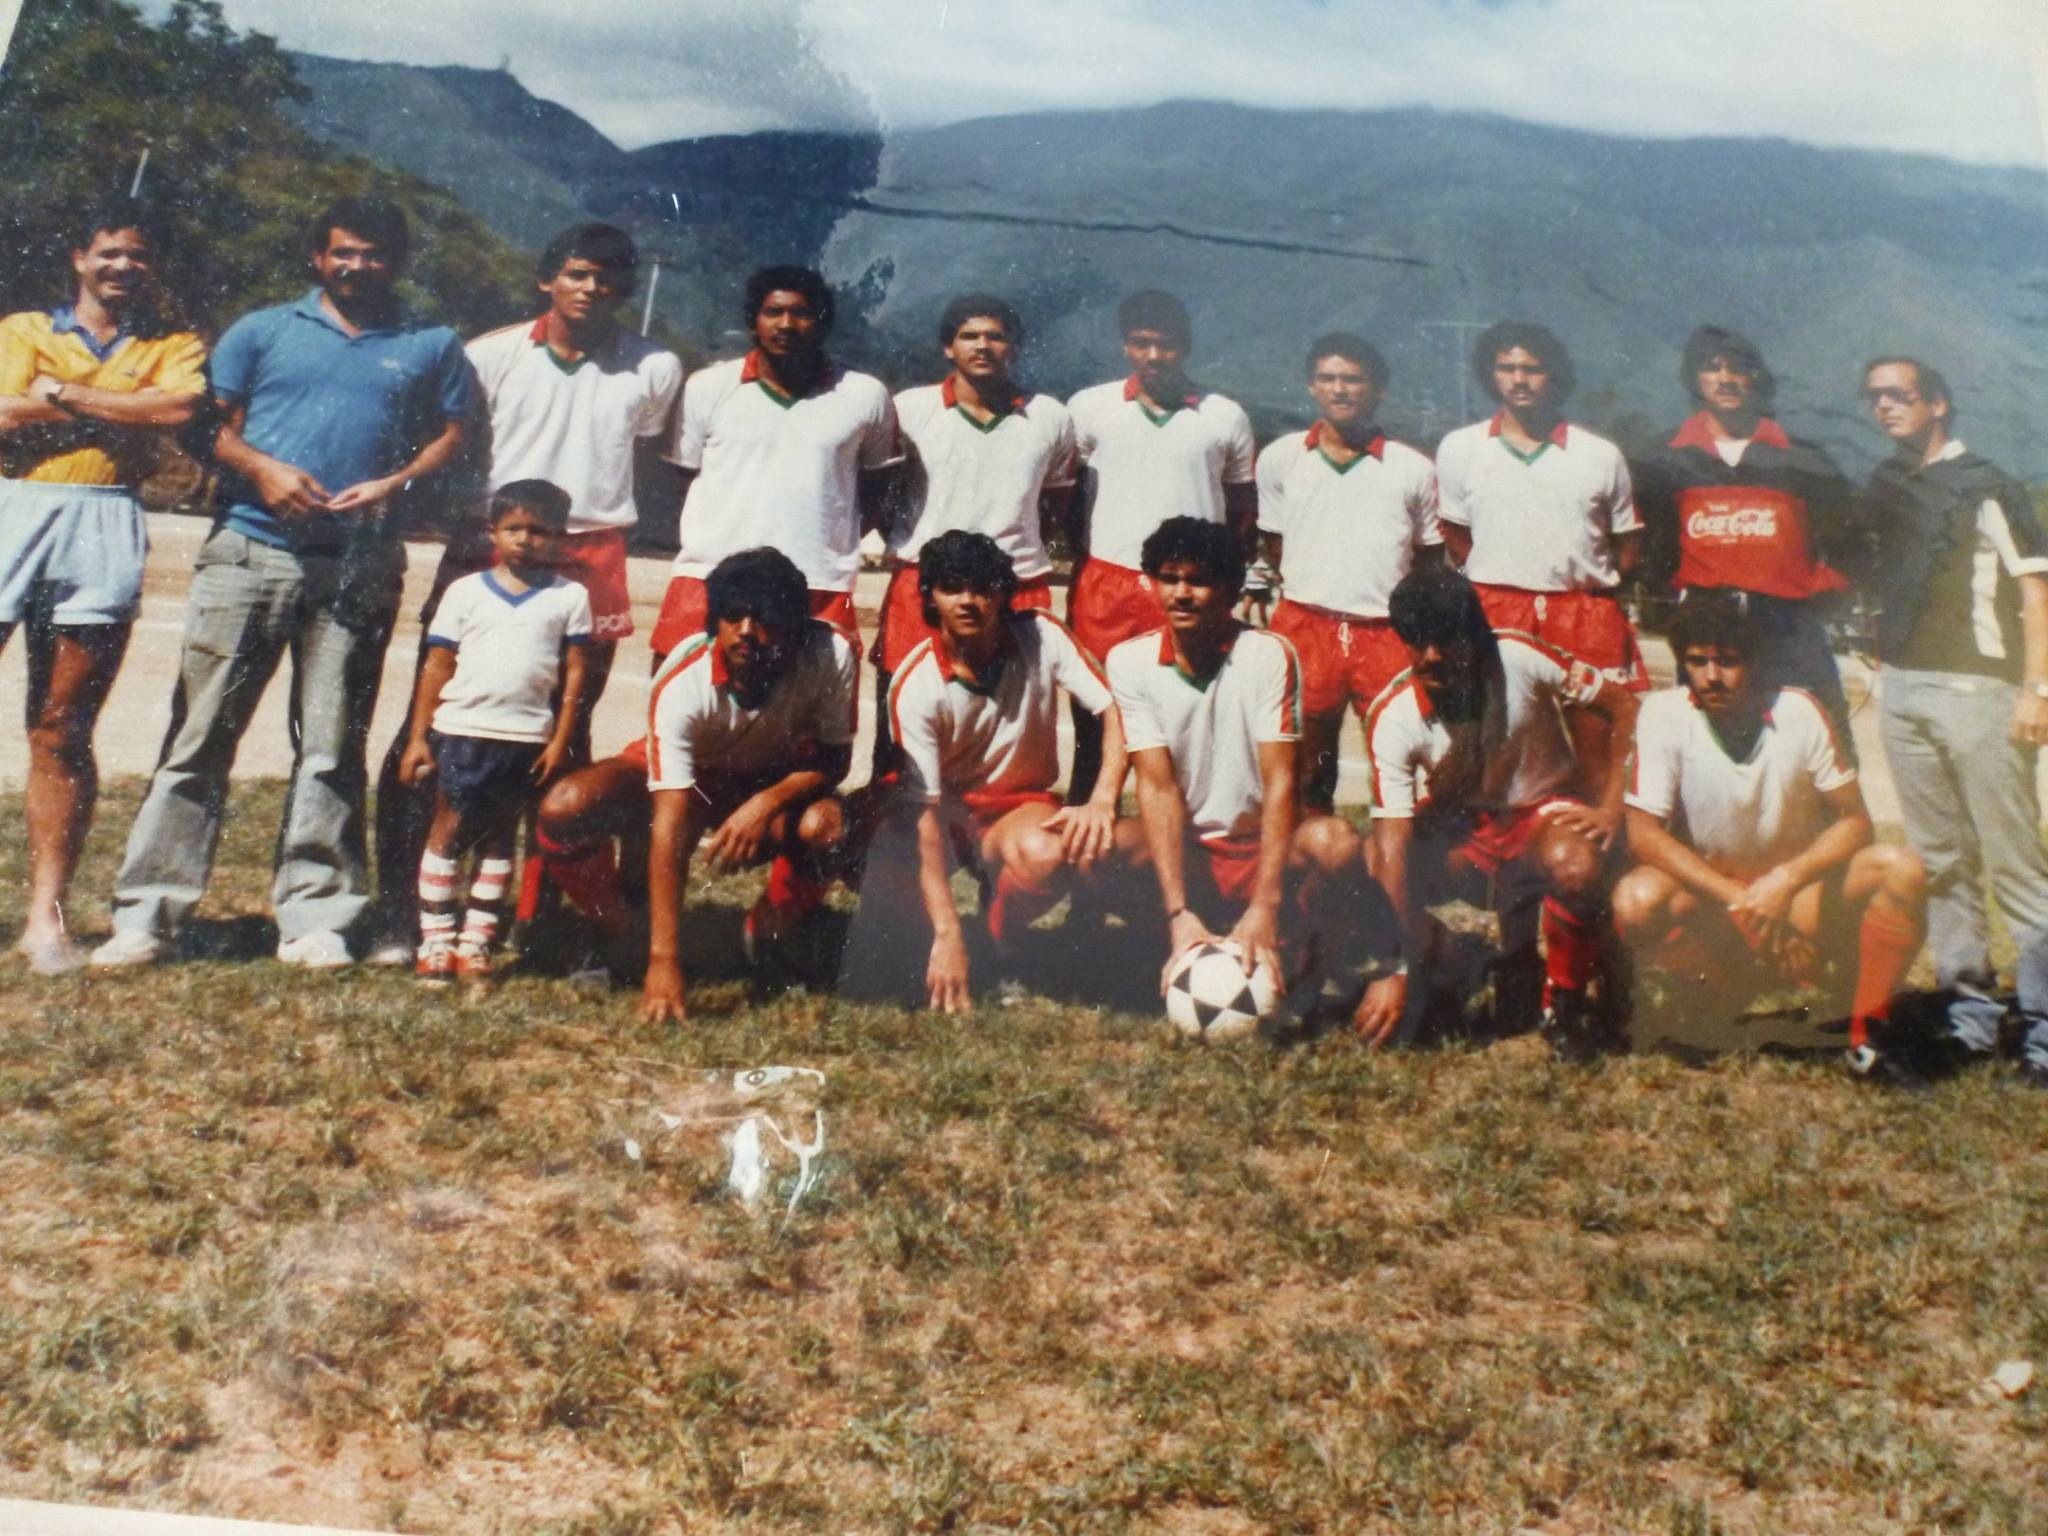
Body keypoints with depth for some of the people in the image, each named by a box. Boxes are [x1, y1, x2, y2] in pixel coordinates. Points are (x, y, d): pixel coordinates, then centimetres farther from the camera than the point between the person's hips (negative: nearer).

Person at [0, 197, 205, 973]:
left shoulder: (173, 346, 16)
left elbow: (179, 407, -7)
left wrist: (63, 394, -3)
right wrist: (123, 410, -2)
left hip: (105, 531, 0)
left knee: (63, 733, 2)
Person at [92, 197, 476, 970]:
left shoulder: (432, 348, 15)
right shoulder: (263, 332, 13)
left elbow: (450, 438, 12)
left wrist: (393, 484, -6)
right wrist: (263, 469, -9)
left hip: (360, 566, 0)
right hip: (250, 551, 0)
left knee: (331, 746, 3)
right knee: (200, 734, -3)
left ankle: (314, 915, 9)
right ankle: (147, 912, 1)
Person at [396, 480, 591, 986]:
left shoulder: (570, 597, 2)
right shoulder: (466, 591, 2)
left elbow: (575, 673, 2)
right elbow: (437, 666, 3)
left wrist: (560, 740, -3)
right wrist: (418, 736, -1)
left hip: (526, 738, 0)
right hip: (461, 730, 0)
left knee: (500, 839, 9)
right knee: (448, 831, 4)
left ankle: (476, 941, 16)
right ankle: (435, 940, 10)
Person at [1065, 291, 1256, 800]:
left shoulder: (1225, 416, 6)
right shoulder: (1090, 407, 4)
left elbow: (1244, 507, 13)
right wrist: (1081, 552, 2)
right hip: (1106, 584, 0)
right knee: (1095, 724, 4)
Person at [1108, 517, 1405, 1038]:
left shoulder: (1268, 654, -13)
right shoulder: (1130, 661, -8)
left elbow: (1281, 782, -19)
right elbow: (1157, 786, -14)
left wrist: (1264, 907, -31)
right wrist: (1179, 913, -25)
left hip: (1263, 844, -3)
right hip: (1187, 850, 3)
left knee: (1334, 841, -33)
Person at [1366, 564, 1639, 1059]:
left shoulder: (1520, 658, -23)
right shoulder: (1393, 716, -21)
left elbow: (1624, 706, -11)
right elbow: (1392, 840, -26)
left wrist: (1611, 807, -18)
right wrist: (1396, 962, -33)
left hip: (1543, 808, -2)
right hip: (1458, 822, 3)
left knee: (1576, 865, -37)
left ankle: (1565, 1003, -7)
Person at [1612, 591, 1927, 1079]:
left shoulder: (1800, 712, -13)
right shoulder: (1663, 713, -17)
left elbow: (1854, 820, -8)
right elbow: (1643, 832, -19)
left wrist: (1788, 879, -27)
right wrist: (1739, 902, -27)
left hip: (1798, 886, 1)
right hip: (1705, 888, -1)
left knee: (1902, 869, -24)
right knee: (1635, 902, -33)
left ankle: (1869, 1032, -13)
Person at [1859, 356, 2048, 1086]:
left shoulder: (1985, 486, -3)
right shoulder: (1883, 488, 15)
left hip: (1977, 689, -6)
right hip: (1902, 690, 6)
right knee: (1940, 863, 9)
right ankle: (1971, 1014, 16)